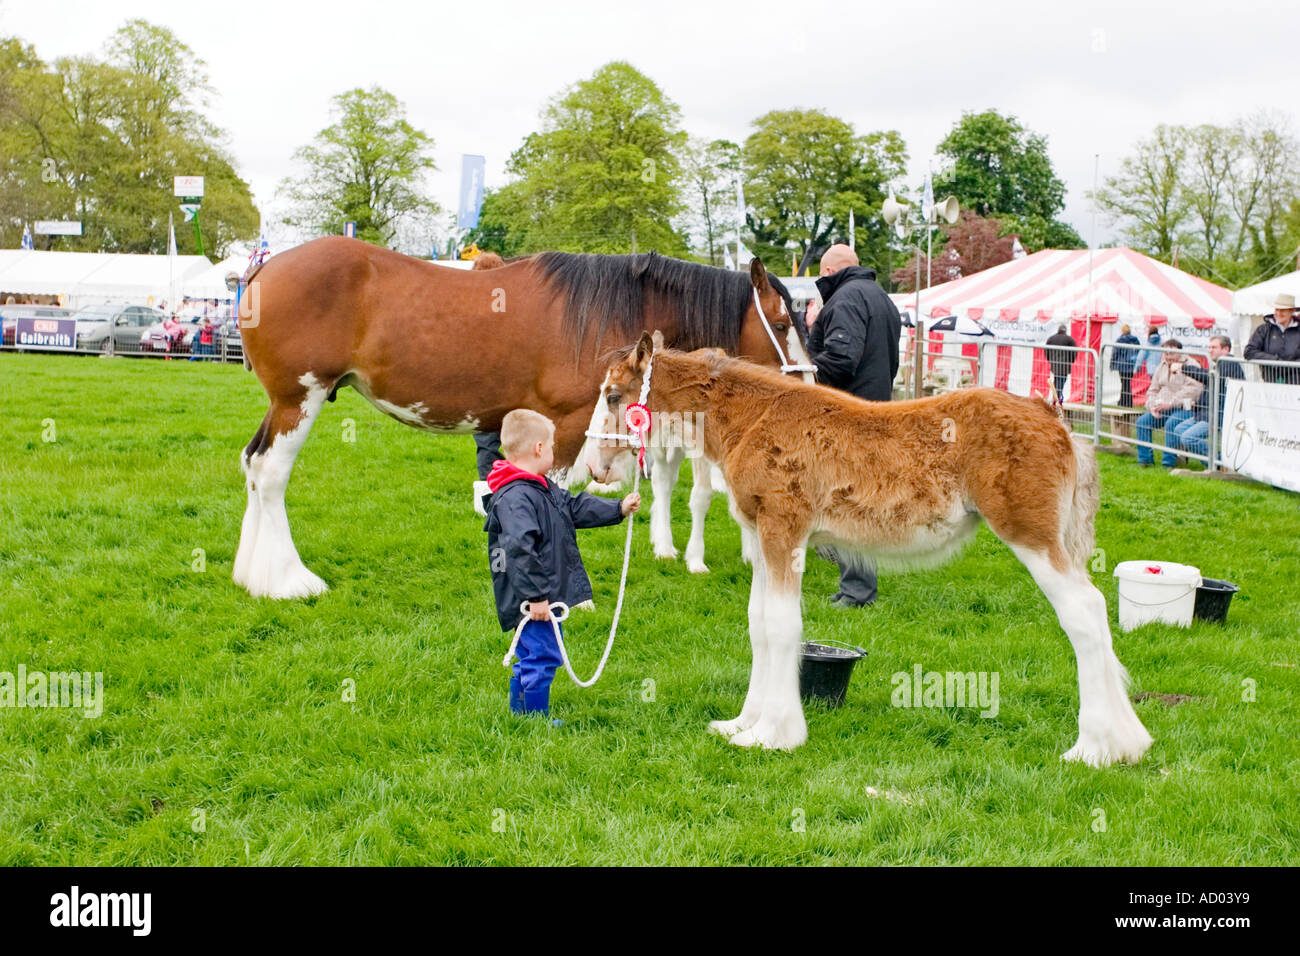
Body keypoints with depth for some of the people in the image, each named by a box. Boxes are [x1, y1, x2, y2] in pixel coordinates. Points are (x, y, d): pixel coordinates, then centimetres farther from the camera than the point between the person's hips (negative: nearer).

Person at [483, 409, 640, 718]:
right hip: (532, 600, -11)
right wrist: (536, 595, -27)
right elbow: (520, 550, -29)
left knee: (530, 658, 20)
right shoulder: (514, 498, -23)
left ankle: (520, 713, 31)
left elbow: (576, 508, 26)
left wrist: (619, 509, 27)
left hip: (542, 596, 11)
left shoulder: (543, 489, 12)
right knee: (542, 656, -3)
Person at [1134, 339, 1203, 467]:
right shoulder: (1162, 366, 18)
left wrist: (1170, 403, -24)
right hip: (1161, 409, 7)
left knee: (1170, 423, -35)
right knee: (1142, 421, -14)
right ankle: (1145, 459, -7)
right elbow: (1153, 390, 20)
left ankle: (1168, 462, -27)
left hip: (1183, 409, -7)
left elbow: (1192, 390, -19)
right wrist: (1152, 405, -2)